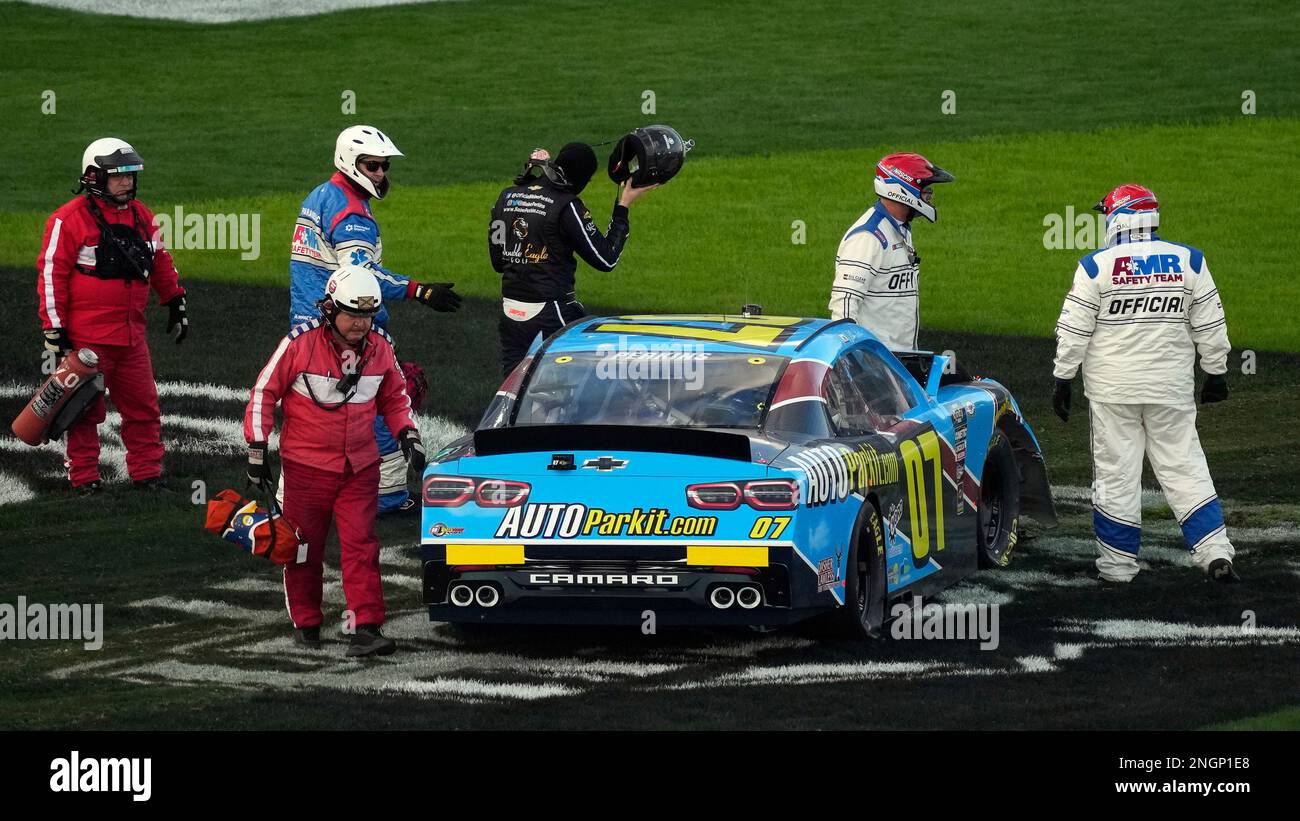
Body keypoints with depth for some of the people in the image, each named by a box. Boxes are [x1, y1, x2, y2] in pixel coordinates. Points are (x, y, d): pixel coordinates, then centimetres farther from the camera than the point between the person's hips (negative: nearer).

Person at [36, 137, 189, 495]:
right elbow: (51, 274, -11)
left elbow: (161, 262, 24)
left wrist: (175, 304, 25)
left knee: (143, 408, 8)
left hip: (131, 333, 6)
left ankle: (147, 473, 17)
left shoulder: (141, 215, 11)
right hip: (87, 335, -6)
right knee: (85, 410, 2)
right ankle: (84, 478, 10)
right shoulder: (69, 220, -10)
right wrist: (54, 330, -12)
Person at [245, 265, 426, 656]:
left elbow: (394, 396, 17)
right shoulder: (300, 344, -14)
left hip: (360, 466, 2)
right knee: (304, 549, 8)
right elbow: (264, 393, -5)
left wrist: (407, 434, 2)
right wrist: (257, 449, -6)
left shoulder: (380, 347, -1)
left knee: (361, 546, -7)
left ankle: (366, 629, -11)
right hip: (305, 464, -2)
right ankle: (305, 623, 23)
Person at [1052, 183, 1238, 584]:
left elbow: (1074, 331, -6)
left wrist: (1063, 380, 3)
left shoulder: (1097, 266, -8)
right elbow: (1210, 327, 5)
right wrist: (1216, 372, 16)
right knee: (1184, 469, 7)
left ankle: (1117, 565, 8)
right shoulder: (1189, 262, 0)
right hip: (1171, 387, 2)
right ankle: (1216, 554, -1)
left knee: (1115, 474, 4)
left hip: (1112, 390, -2)